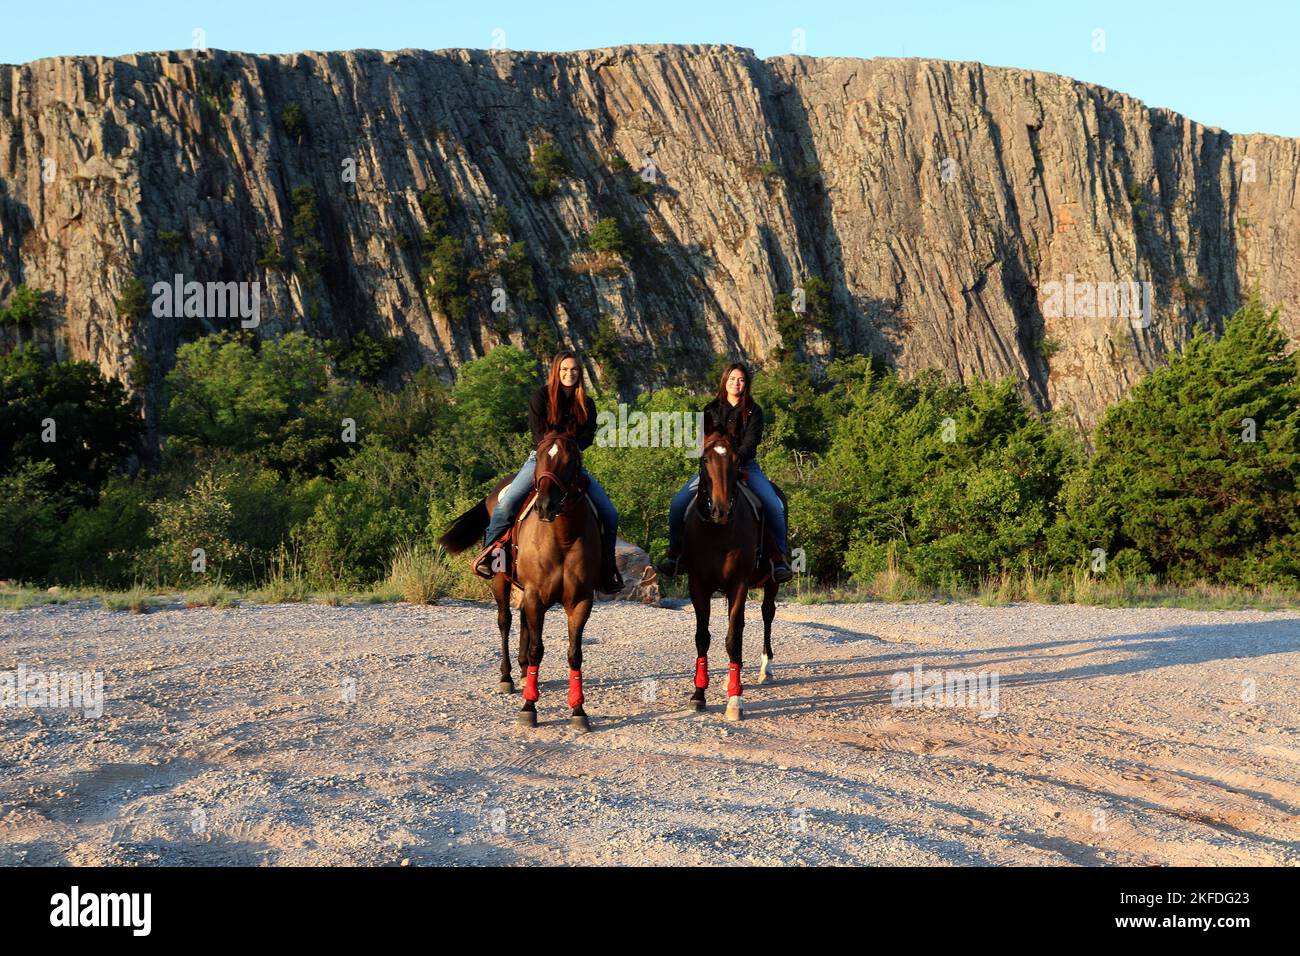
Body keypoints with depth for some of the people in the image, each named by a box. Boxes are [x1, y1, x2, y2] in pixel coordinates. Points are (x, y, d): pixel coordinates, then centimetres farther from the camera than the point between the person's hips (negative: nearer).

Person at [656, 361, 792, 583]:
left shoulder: (753, 412, 3)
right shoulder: (711, 410, 9)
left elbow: (751, 442, -10)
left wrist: (735, 459, -27)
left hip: (746, 466, -1)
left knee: (774, 505, -25)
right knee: (678, 503, -18)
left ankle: (779, 558, -14)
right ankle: (674, 552, -3)